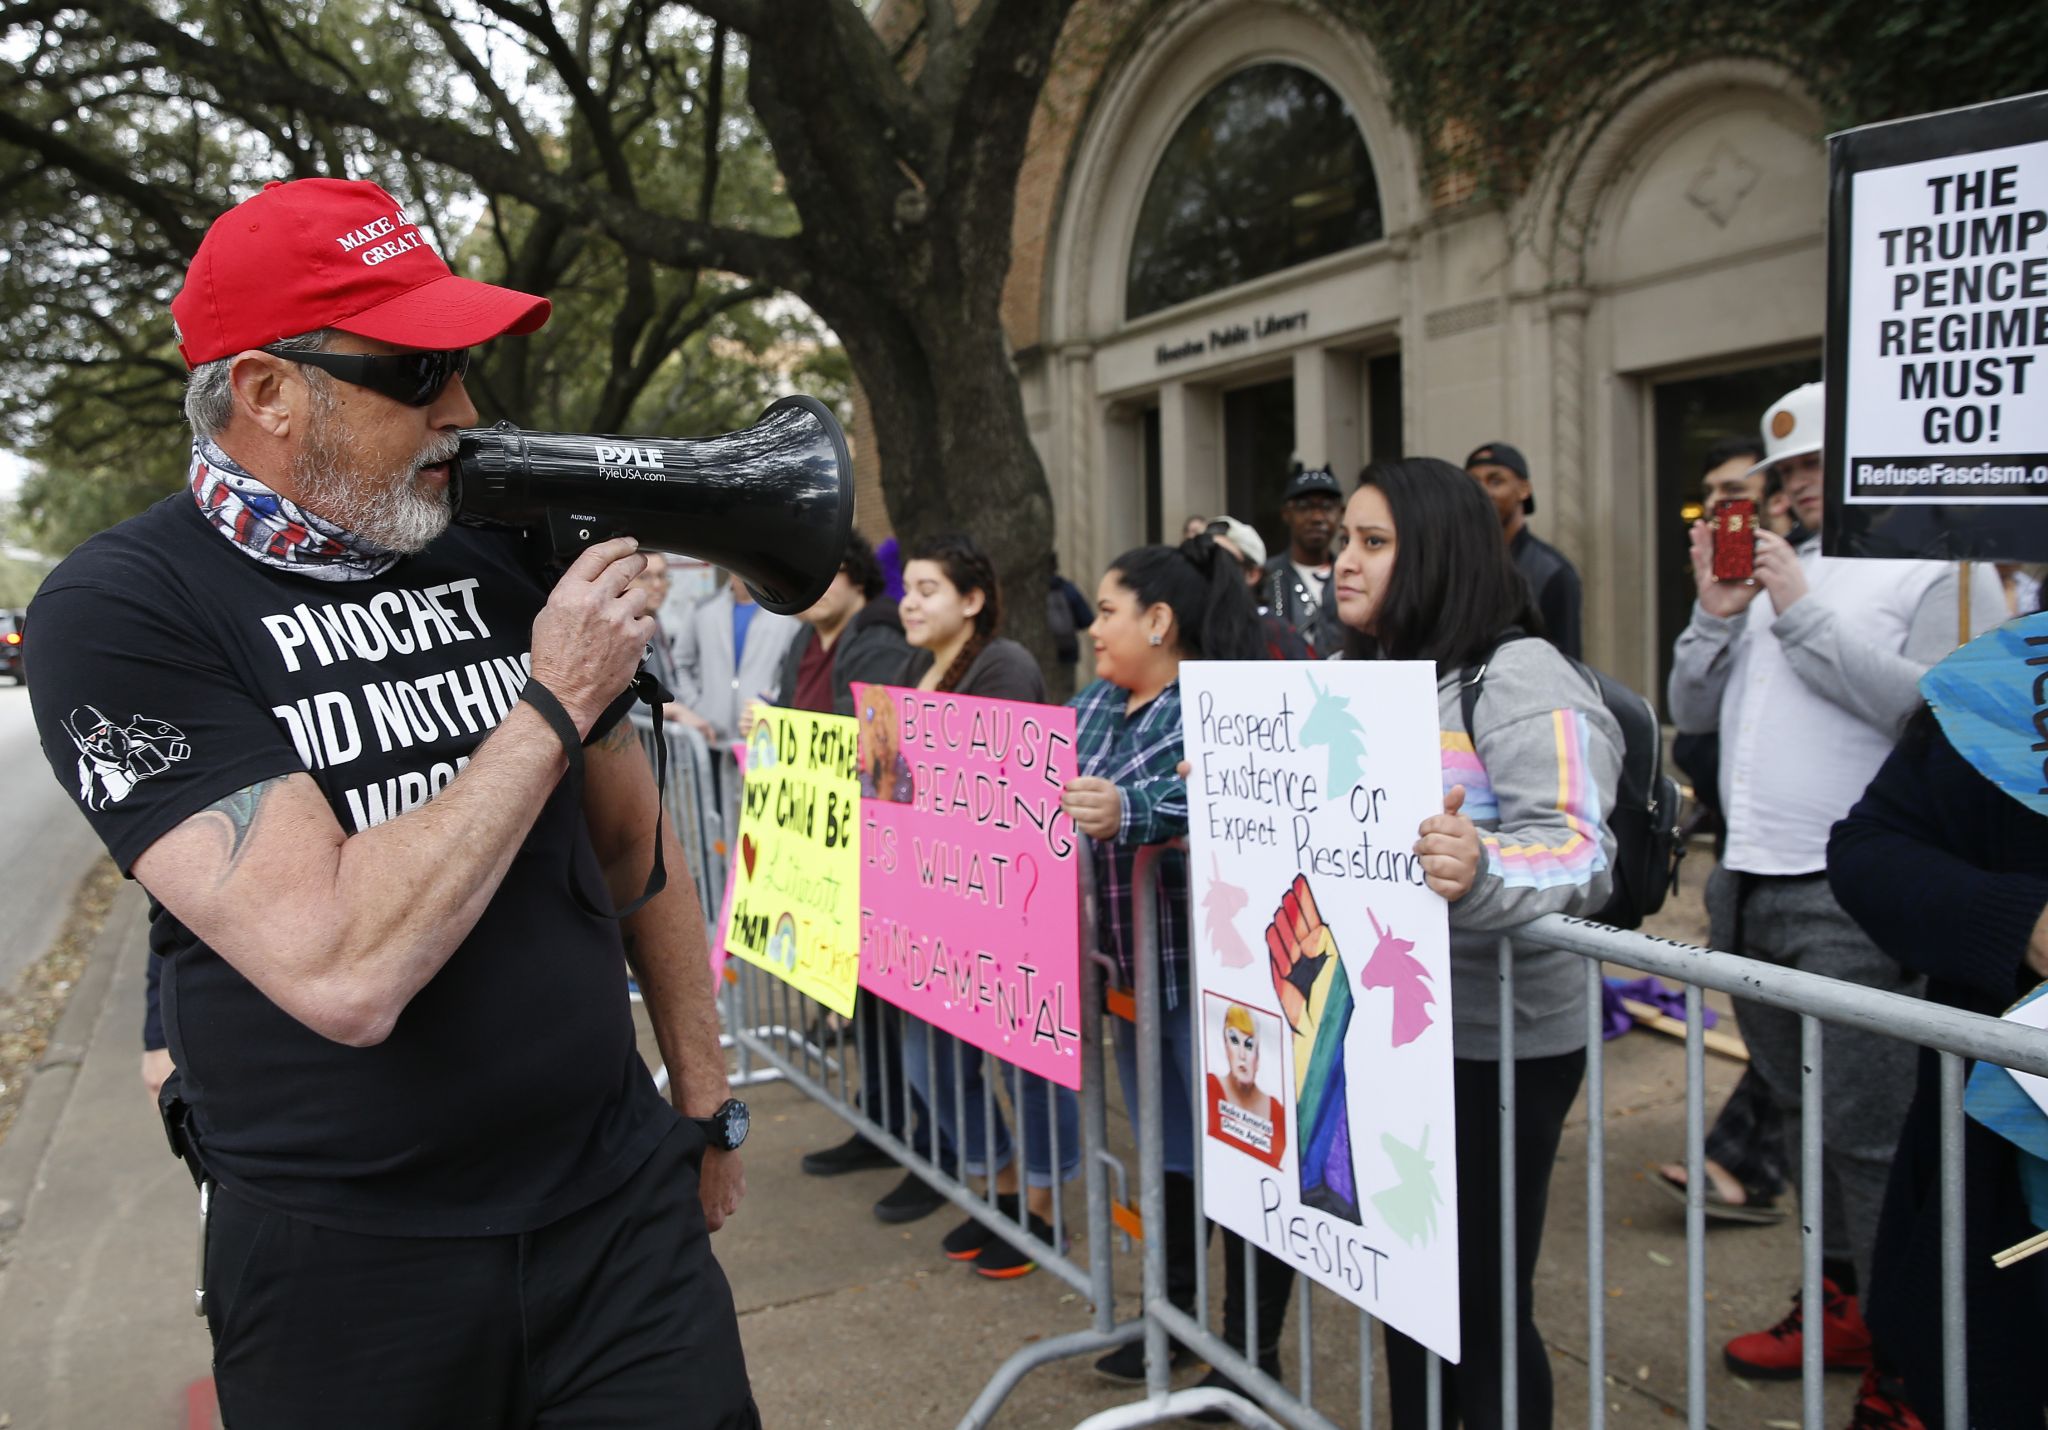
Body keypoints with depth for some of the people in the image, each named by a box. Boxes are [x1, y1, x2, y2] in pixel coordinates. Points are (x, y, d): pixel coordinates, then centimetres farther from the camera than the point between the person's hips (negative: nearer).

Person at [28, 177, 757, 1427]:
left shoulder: (501, 553, -1)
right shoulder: (121, 611, -14)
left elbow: (632, 837, 10)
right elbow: (342, 971, -26)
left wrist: (704, 1100, 13)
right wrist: (553, 707, -19)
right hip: (345, 1262, -3)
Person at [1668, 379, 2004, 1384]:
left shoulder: (1935, 572, -3)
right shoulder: (1769, 568, 16)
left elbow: (1932, 705, -19)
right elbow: (1694, 715, 14)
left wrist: (1804, 613, -17)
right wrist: (1715, 617, -1)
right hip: (1748, 884, 7)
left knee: (1867, 1133, -5)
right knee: (1801, 1113, 16)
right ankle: (1840, 1309, 29)